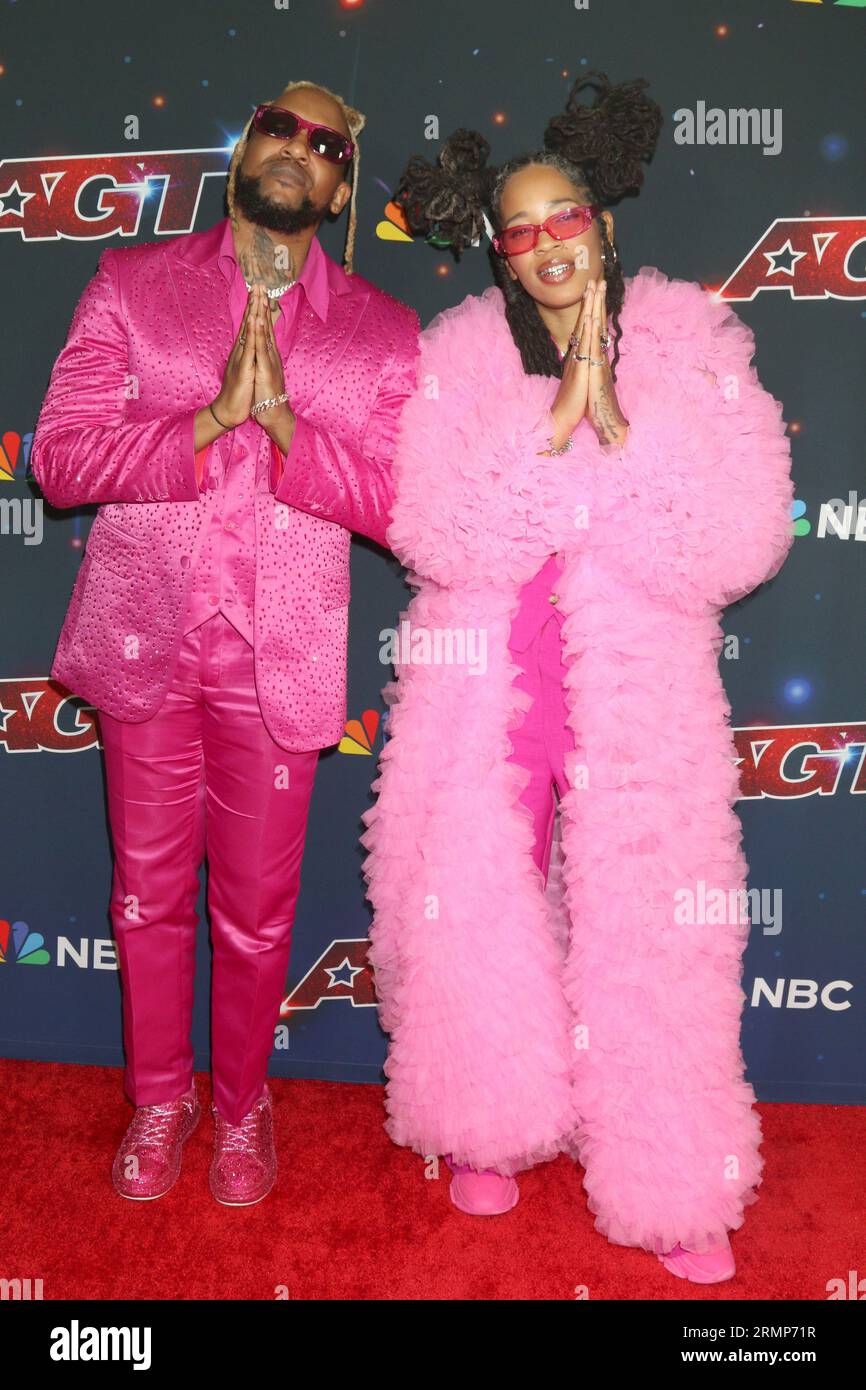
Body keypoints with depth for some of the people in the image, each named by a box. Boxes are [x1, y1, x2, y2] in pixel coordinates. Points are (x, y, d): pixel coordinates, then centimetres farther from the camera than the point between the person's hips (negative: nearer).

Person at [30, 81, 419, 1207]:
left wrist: (282, 421, -20)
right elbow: (63, 459, -6)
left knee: (257, 907, 10)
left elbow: (398, 504, -6)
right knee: (148, 891, 14)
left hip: (279, 660, 0)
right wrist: (211, 421, -19)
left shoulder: (381, 330, 4)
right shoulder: (132, 287, 4)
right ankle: (160, 1097, 37)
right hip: (144, 642, 1)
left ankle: (243, 1104, 36)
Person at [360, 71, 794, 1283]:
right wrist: (559, 413, -19)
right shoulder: (460, 353, 2)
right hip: (482, 696, 1)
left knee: (648, 941, 5)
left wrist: (616, 418, -17)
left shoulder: (689, 343, 1)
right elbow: (441, 536, -13)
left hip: (639, 701, 0)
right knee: (480, 914, 11)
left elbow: (740, 544, -11)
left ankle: (672, 1184, 27)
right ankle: (491, 1127, 37)